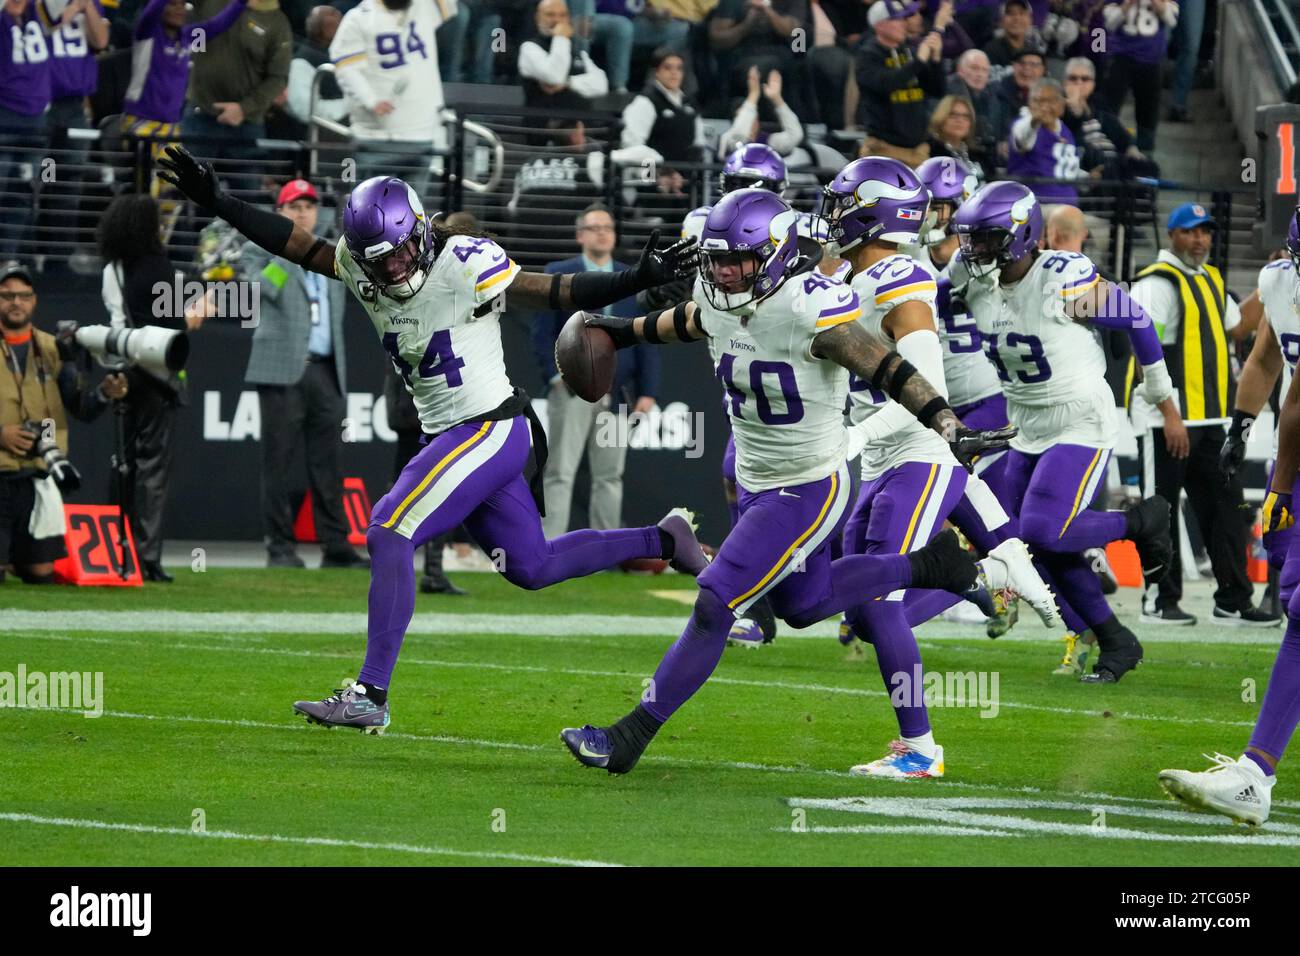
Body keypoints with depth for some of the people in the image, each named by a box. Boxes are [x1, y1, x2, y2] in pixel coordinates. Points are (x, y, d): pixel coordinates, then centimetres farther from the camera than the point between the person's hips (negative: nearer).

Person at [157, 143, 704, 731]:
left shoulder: (465, 267, -19)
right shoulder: (363, 269, 0)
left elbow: (556, 292, -15)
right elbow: (297, 244, 8)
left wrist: (638, 279, -26)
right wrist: (217, 203, 2)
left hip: (491, 432, -8)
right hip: (450, 435, 8)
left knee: (388, 537, -16)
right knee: (530, 568, 18)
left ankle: (370, 696, -16)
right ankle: (663, 538, 34)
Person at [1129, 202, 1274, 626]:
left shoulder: (1211, 281, 17)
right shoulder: (1158, 282, -11)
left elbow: (1238, 329, 26)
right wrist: (1170, 415, -23)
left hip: (1208, 420, 8)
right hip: (1167, 421, -8)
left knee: (1225, 505, 7)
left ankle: (1233, 602, 11)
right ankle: (1160, 602, 5)